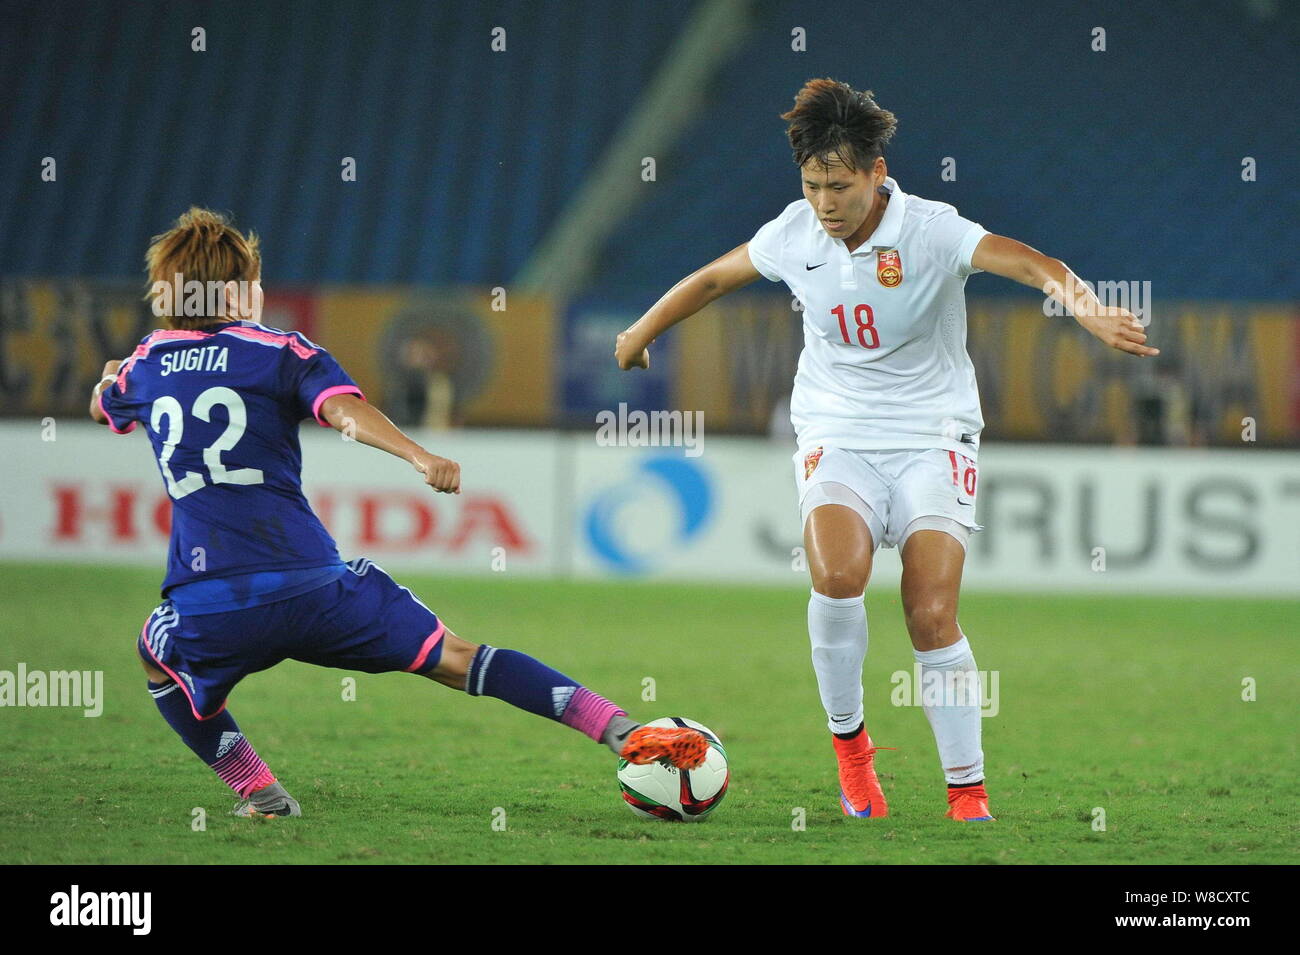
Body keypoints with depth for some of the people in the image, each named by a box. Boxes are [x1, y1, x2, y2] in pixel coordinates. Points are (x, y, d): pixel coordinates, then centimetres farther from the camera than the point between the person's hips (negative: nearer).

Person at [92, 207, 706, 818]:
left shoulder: (143, 368, 16)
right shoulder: (280, 352, 6)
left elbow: (101, 407, 41)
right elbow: (345, 411, -15)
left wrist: (108, 379, 63)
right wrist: (420, 458, -28)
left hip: (207, 606, 1)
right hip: (314, 585, -1)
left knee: (158, 658, 34)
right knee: (453, 658, 5)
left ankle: (257, 791, 18)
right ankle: (627, 734, -8)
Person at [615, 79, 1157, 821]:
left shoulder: (929, 231, -16)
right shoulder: (795, 234, -3)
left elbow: (1021, 260, -33)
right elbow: (714, 279, 15)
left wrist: (1088, 309, -52)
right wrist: (639, 336, 29)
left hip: (933, 437, -2)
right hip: (837, 438, 2)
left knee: (933, 617, -15)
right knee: (838, 575, -27)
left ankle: (969, 792, 0)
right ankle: (848, 739, -4)